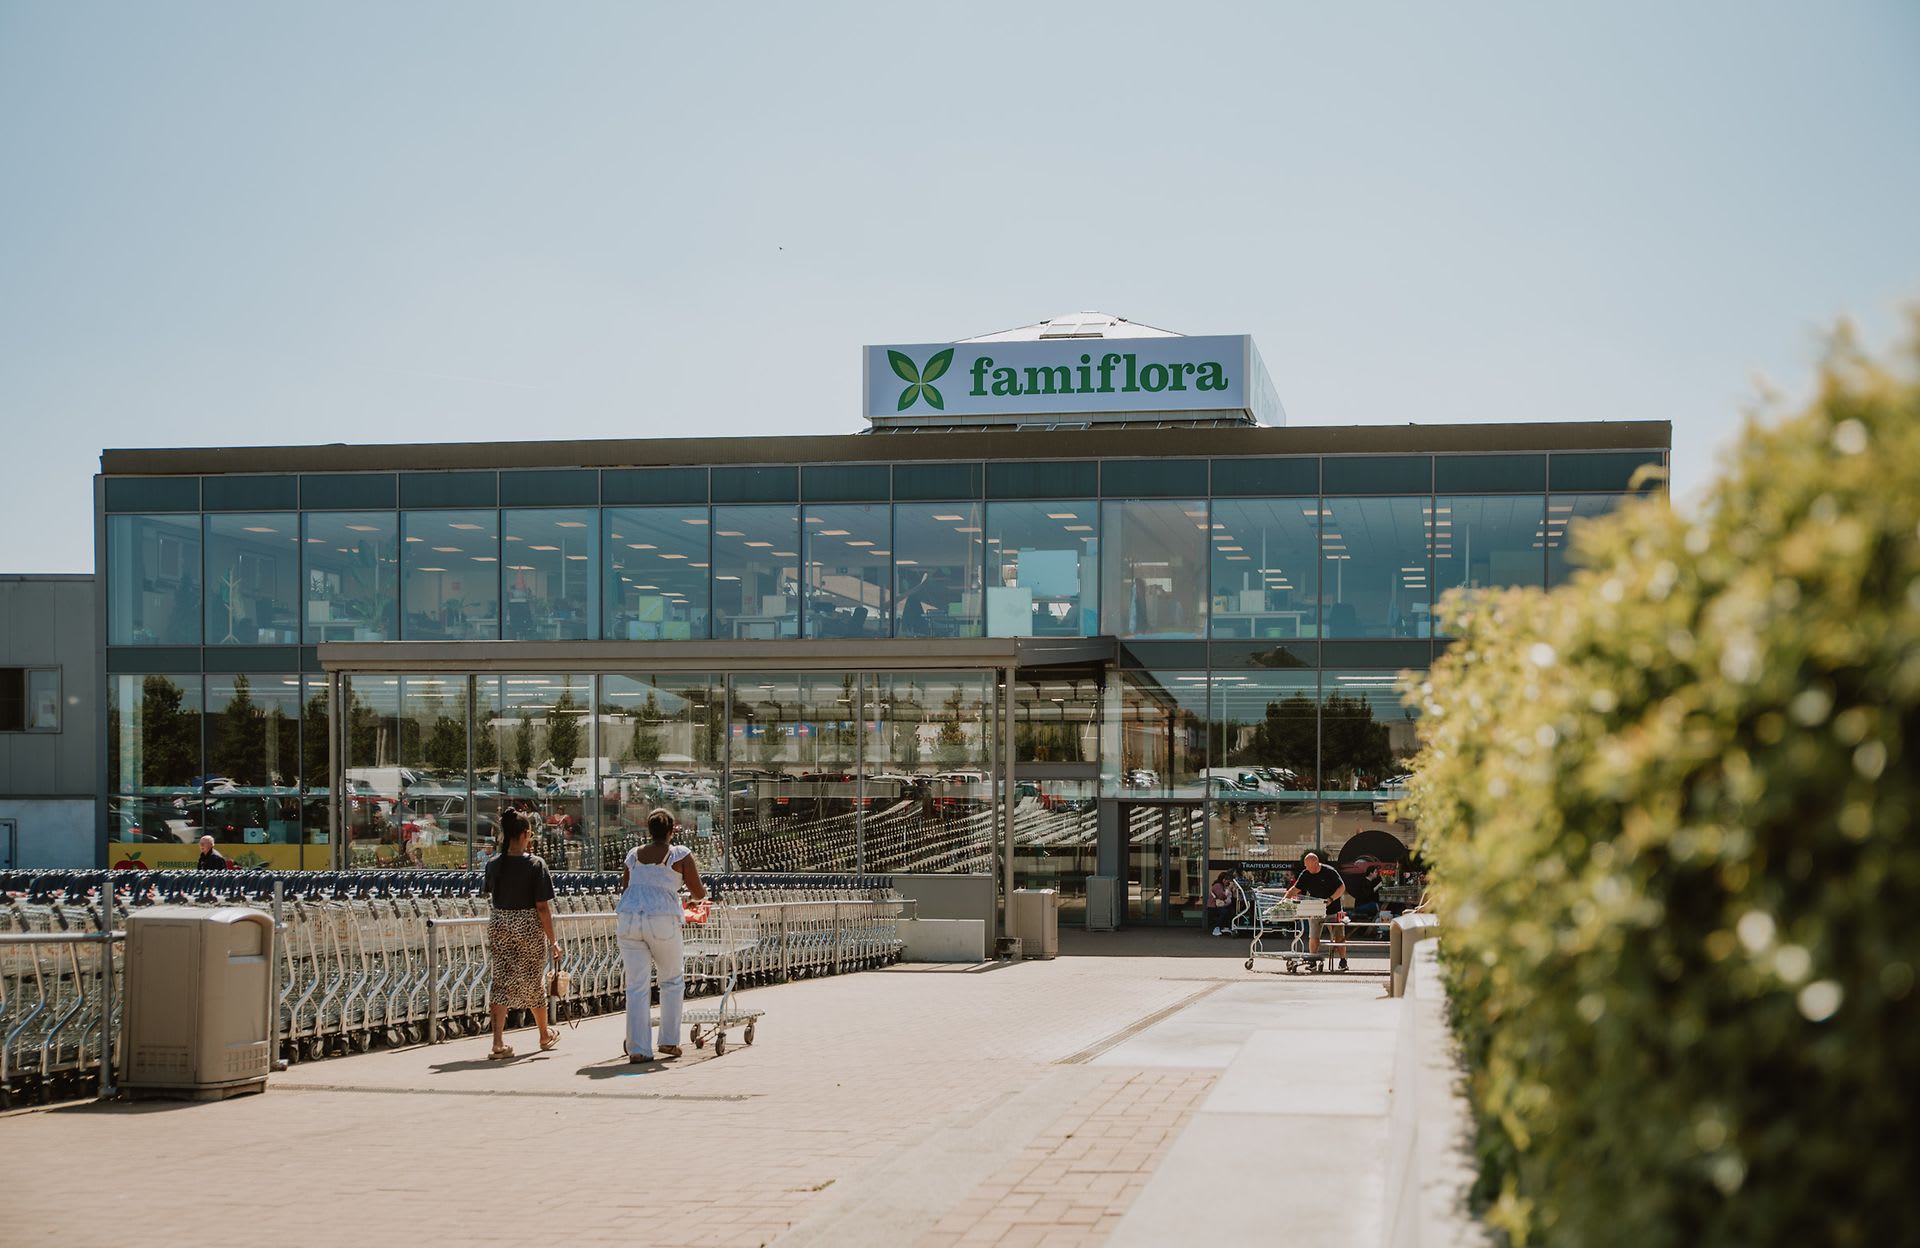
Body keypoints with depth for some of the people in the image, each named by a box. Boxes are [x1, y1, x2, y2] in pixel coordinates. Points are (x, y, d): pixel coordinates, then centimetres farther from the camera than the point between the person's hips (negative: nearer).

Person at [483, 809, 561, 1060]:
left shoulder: (494, 865, -2)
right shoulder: (536, 864, -13)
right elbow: (542, 907, -14)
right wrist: (552, 941, -8)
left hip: (499, 925, 3)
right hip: (529, 926, -3)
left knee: (501, 982, 5)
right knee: (533, 982, 14)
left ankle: (498, 1041, -8)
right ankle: (545, 1035, 34)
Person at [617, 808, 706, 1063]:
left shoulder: (633, 854, 15)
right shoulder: (680, 854, 4)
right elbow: (698, 893, 9)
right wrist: (700, 891, 32)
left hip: (627, 918, 3)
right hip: (662, 920, -3)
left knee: (636, 985, 5)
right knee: (672, 980, 16)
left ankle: (638, 1049, 1)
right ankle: (668, 1041, 15)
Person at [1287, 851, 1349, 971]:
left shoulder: (1330, 872, -10)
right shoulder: (1305, 875, 1)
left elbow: (1342, 887, -9)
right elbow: (1295, 889, 3)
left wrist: (1331, 899, -20)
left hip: (1333, 911, -3)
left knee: (1339, 937, -2)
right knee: (1313, 938, -1)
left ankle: (1343, 961, 5)